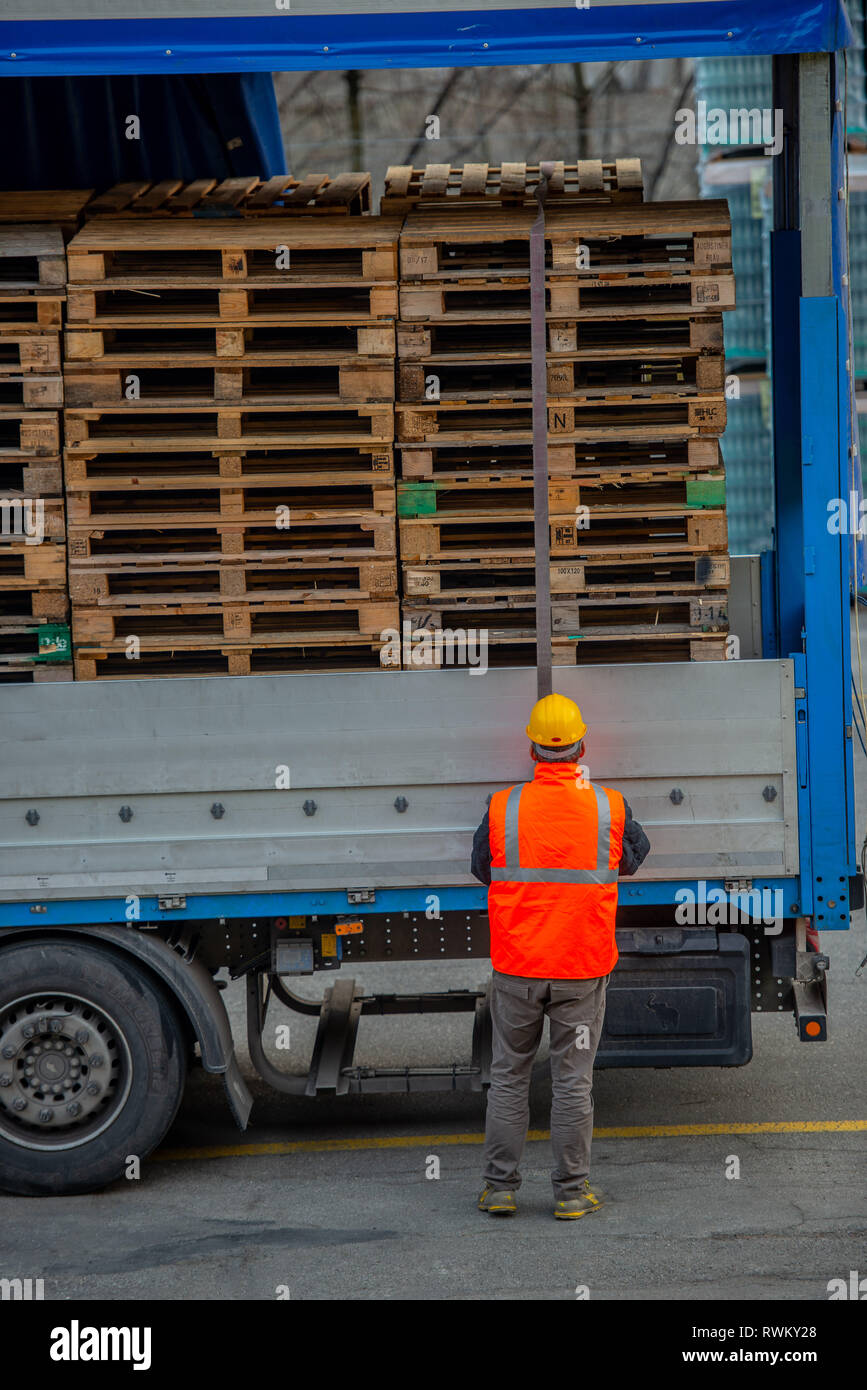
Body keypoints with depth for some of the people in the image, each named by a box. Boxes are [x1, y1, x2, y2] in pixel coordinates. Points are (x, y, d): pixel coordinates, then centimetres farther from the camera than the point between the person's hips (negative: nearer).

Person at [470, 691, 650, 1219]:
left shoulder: (503, 809, -8)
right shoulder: (609, 807, -8)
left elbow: (481, 869, 7)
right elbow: (634, 855, 13)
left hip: (517, 965, 0)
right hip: (583, 967, 0)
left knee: (509, 1077, 12)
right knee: (573, 1080, 7)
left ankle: (501, 1187, 15)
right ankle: (572, 1191, 11)